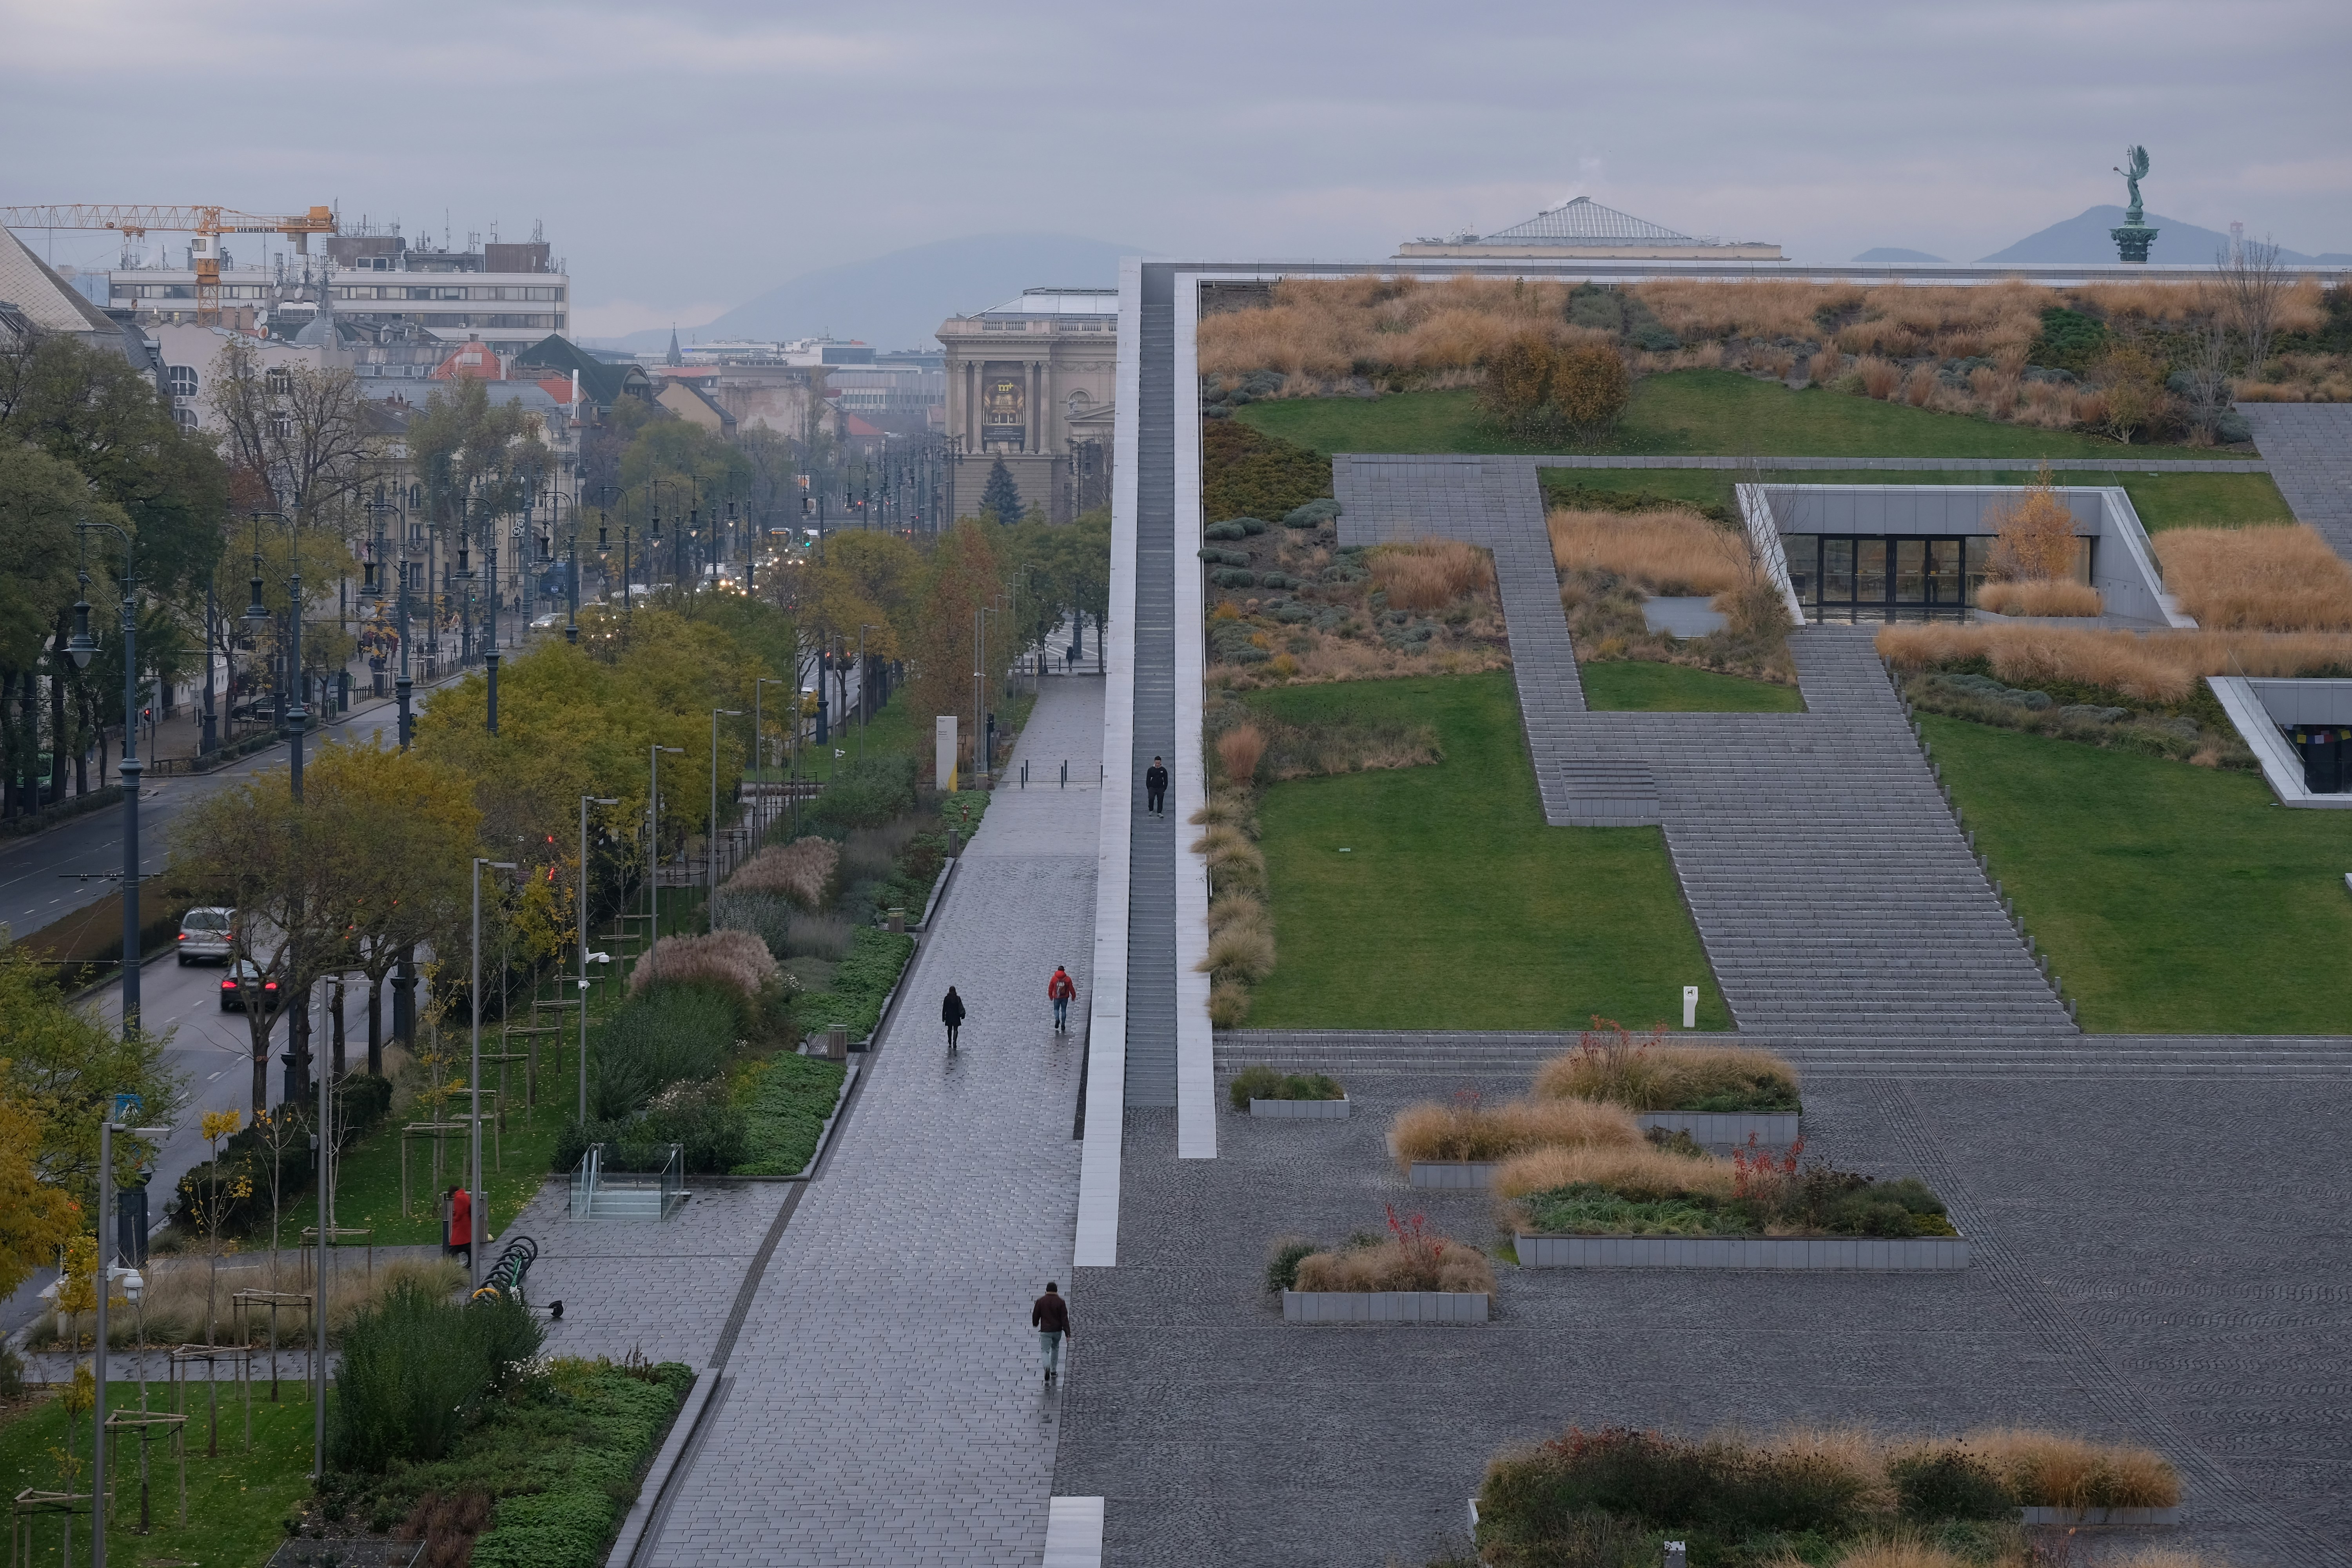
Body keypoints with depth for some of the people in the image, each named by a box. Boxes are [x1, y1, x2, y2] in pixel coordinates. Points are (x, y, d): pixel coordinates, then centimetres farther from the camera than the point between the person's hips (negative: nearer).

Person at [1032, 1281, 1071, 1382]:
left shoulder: (1040, 1301, -6)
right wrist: (1067, 1333, -7)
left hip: (1045, 1331, -2)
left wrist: (1035, 1324, 27)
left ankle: (1047, 1367, -31)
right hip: (1058, 1330, 2)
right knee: (1055, 1348, 24)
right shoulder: (1061, 1302, -6)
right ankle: (1054, 1371, 31)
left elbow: (1035, 1315, 4)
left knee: (1045, 1351, -1)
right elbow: (1065, 1318, -8)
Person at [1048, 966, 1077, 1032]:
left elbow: (1050, 988, 2)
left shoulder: (1054, 978, -6)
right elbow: (1071, 988, -1)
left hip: (1056, 997, -1)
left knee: (1056, 1009, 15)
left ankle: (1057, 1019, -14)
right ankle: (1063, 1026, 9)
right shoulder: (1068, 979, -6)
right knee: (1064, 1011, 9)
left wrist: (1050, 996, 16)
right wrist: (1073, 996, 13)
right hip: (1065, 998, 1)